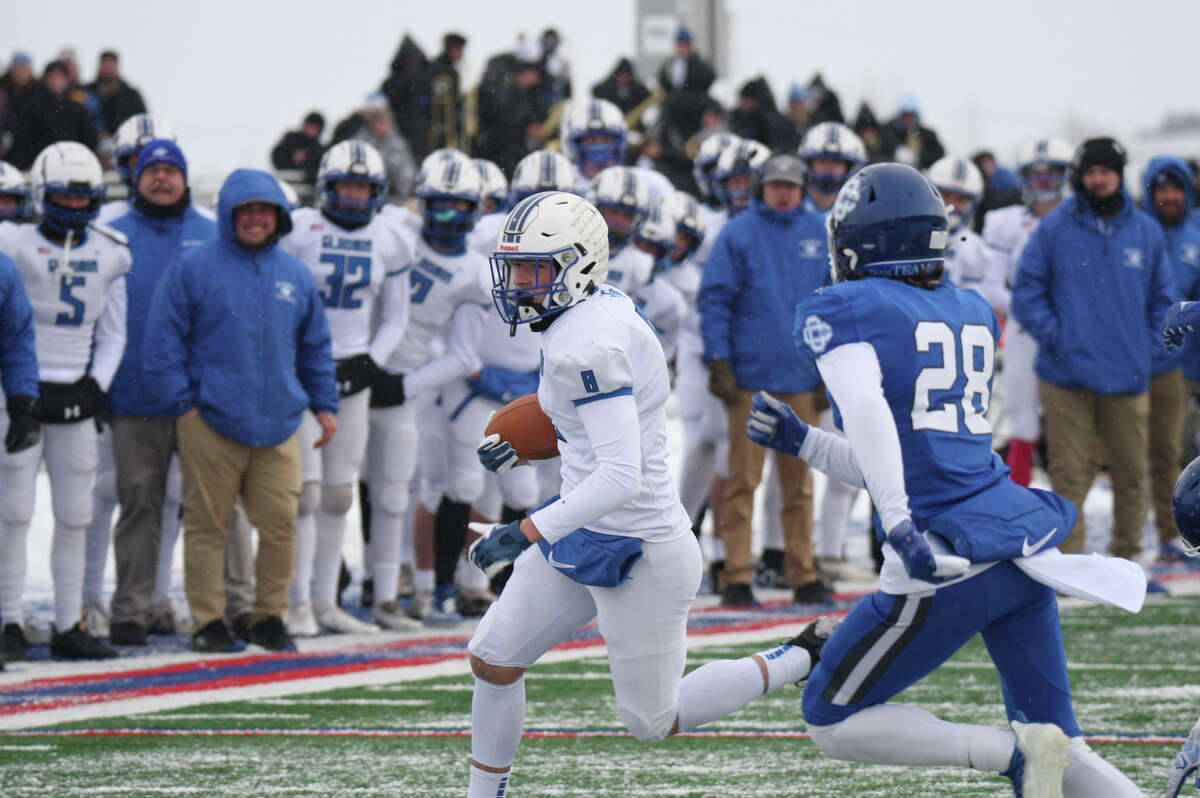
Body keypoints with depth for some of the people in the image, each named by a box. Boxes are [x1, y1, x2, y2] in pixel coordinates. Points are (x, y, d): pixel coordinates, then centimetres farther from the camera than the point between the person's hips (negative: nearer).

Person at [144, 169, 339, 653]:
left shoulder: (294, 276, 13)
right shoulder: (194, 268, -1)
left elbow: (315, 348, 22)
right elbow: (163, 340, -1)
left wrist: (325, 404, 17)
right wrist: (180, 403, -6)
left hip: (277, 426, 3)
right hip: (210, 425, -3)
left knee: (280, 525, 0)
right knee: (207, 526, 1)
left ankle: (269, 617, 13)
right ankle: (208, 621, 9)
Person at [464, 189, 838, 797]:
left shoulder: (586, 344, -25)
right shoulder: (606, 310, 4)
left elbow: (622, 477, -31)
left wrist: (524, 535, -30)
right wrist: (522, 449, 15)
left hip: (638, 553, -10)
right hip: (584, 539, 10)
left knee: (653, 722, 6)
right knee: (492, 660, 9)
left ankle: (801, 659, 18)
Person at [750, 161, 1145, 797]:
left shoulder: (841, 310, -1)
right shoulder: (973, 314, 20)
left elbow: (866, 410, -20)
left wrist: (900, 527, -28)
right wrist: (800, 442, 28)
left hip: (948, 561, -7)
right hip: (1025, 544, 7)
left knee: (831, 723, 8)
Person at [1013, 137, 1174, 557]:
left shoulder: (1146, 231, 8)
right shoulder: (1055, 228, 1)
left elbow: (1163, 298, 16)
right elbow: (1026, 290, 3)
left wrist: (1146, 348, 6)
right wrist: (1052, 335, -8)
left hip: (1127, 378, 2)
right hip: (1067, 376, -2)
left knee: (1132, 472, 7)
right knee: (1070, 474, -4)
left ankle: (1126, 557, 21)